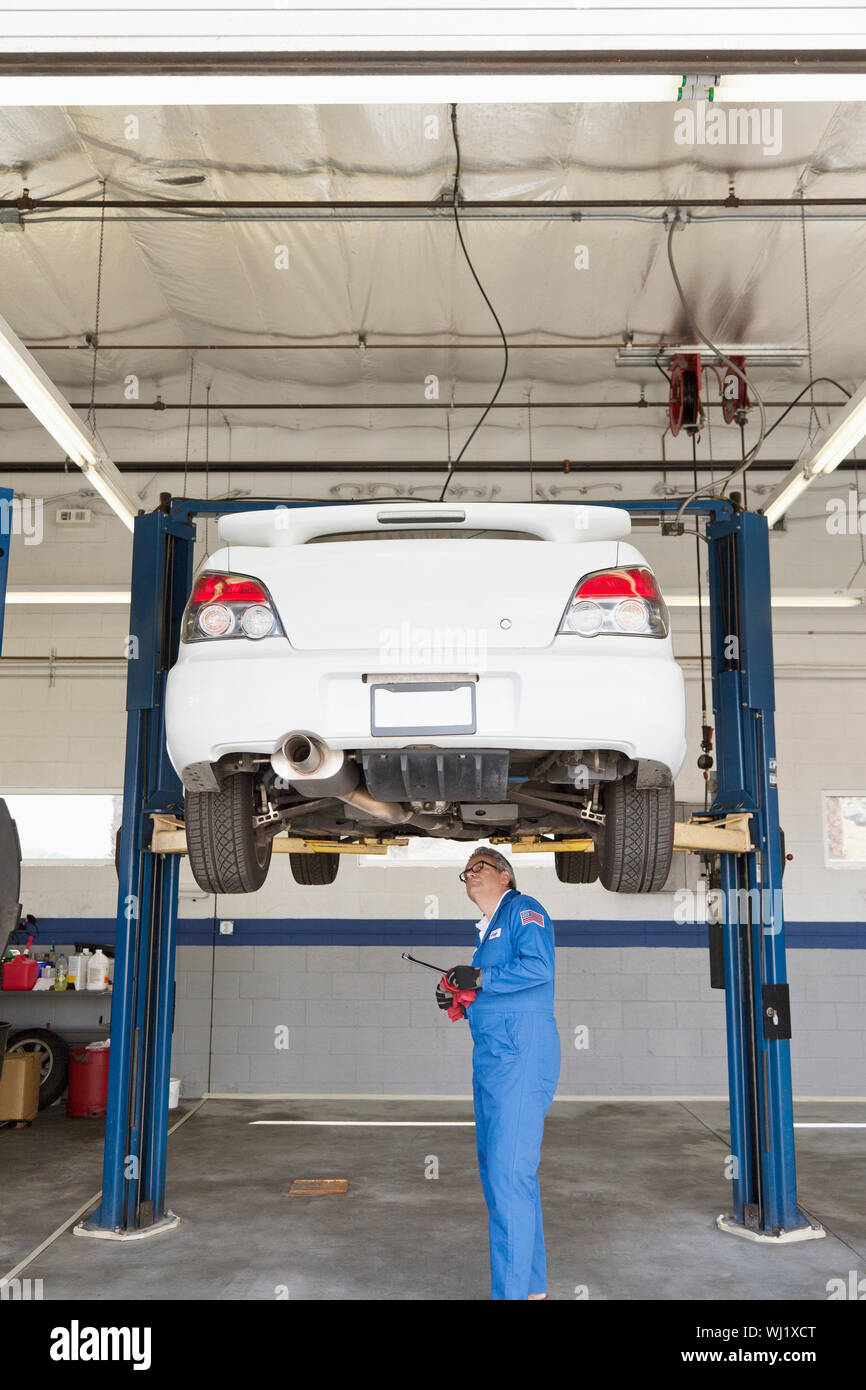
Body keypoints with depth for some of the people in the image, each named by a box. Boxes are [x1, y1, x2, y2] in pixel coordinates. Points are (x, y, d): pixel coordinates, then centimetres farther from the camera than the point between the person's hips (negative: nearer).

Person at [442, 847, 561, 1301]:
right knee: (496, 1168, 13)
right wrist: (462, 1000, 9)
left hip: (521, 1054, -10)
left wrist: (480, 979, -14)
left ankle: (511, 1291, -8)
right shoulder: (488, 931, 24)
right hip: (490, 1059, 10)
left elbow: (539, 966, -19)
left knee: (509, 1172, -11)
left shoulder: (523, 910, -2)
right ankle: (532, 1285, 24)